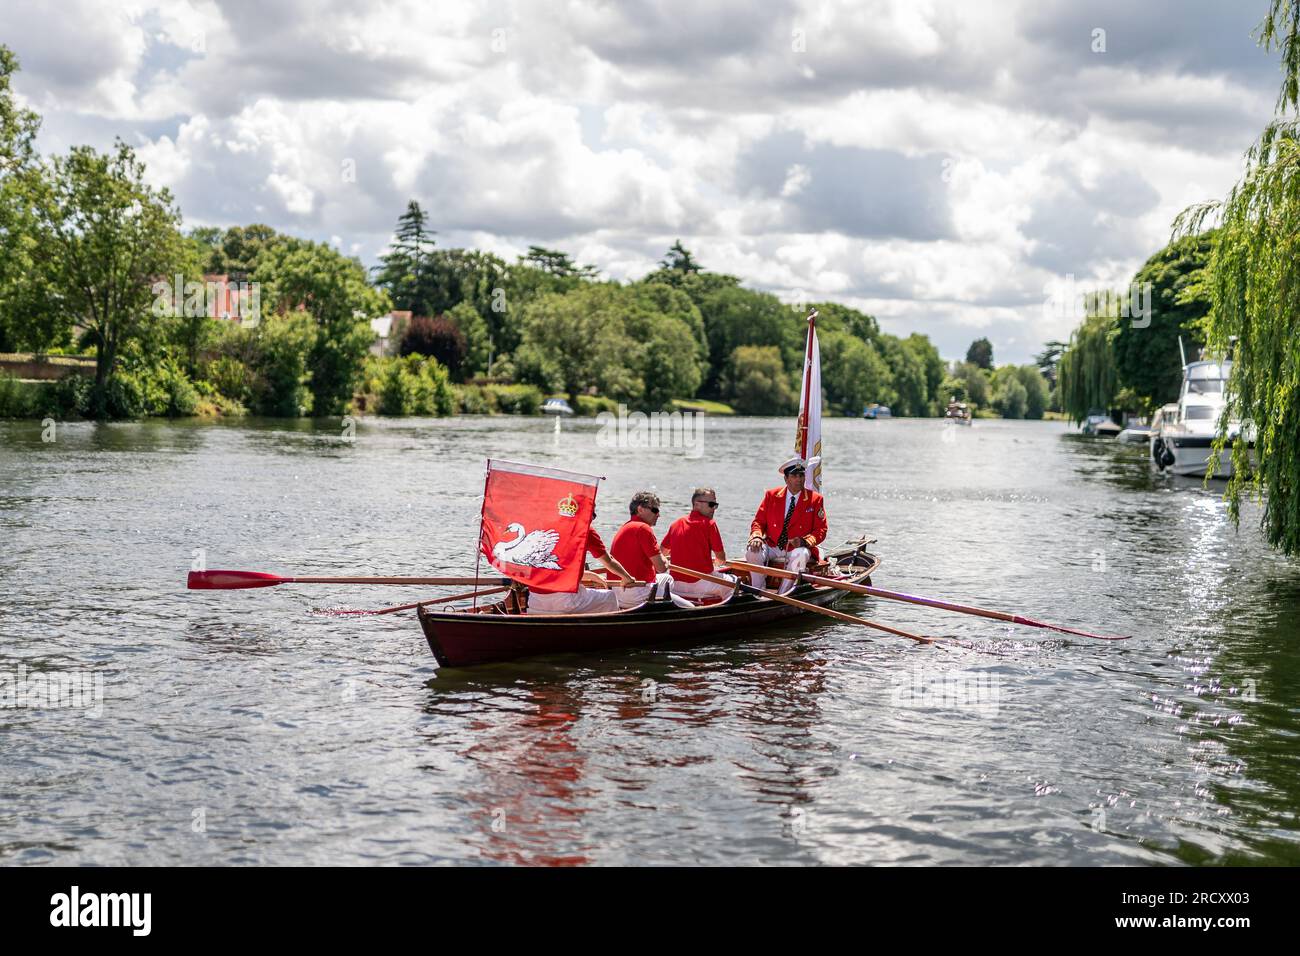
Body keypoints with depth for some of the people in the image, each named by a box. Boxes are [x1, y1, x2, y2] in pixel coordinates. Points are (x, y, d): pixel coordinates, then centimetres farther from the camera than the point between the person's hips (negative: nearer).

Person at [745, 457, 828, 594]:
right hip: (772, 548, 2)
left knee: (800, 555, -37)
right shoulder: (771, 495, 7)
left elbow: (820, 530, 0)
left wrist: (804, 542, -19)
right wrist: (756, 537, -15)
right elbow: (759, 521, 8)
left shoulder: (815, 500, 2)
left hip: (798, 549, -2)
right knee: (752, 551, -27)